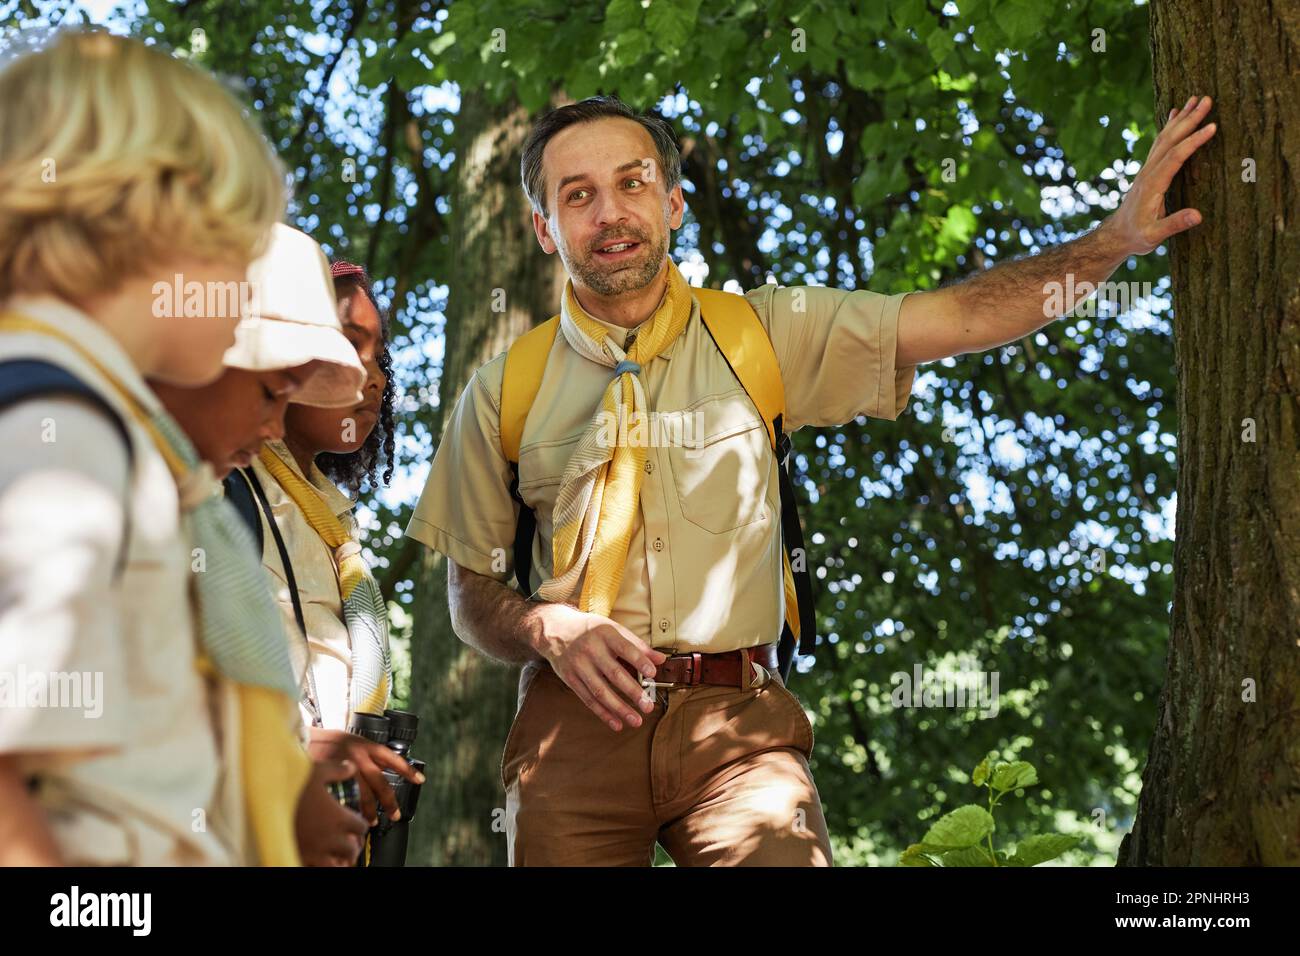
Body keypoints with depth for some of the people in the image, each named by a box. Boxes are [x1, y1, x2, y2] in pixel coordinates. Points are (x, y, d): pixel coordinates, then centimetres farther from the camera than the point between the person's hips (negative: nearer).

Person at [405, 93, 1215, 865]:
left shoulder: (766, 333, 8)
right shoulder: (504, 393, 8)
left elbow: (963, 317, 1)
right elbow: (472, 592, 12)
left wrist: (1117, 238, -9)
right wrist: (548, 629, -9)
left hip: (738, 722, -1)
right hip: (576, 721, 1)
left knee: (781, 847, -23)